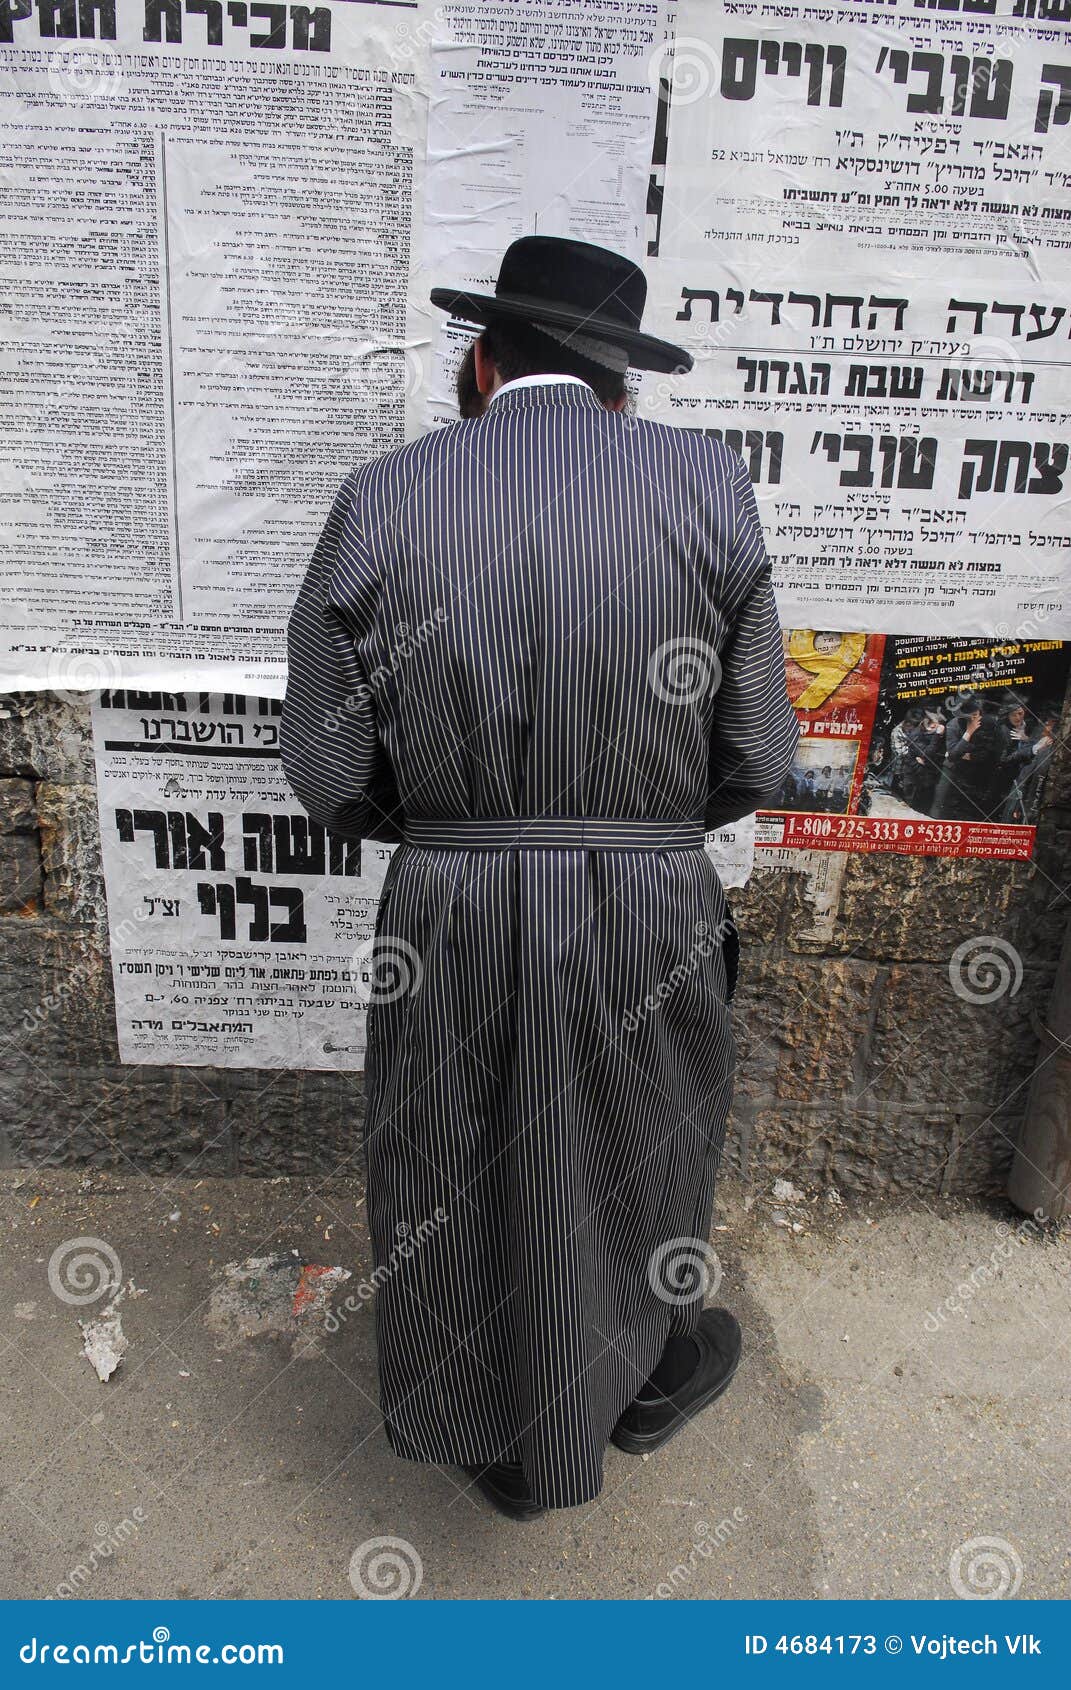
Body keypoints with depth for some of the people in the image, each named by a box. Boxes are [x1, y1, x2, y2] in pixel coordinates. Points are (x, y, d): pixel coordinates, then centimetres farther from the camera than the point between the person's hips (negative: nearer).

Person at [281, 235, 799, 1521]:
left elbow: (328, 771, -5)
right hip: (651, 923, 0)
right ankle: (642, 1383, 55)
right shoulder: (708, 486, -6)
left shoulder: (382, 500, -6)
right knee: (636, 1162, 26)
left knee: (472, 1180, 23)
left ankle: (505, 1453, 49)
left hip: (449, 932, 1)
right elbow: (756, 760, -4)